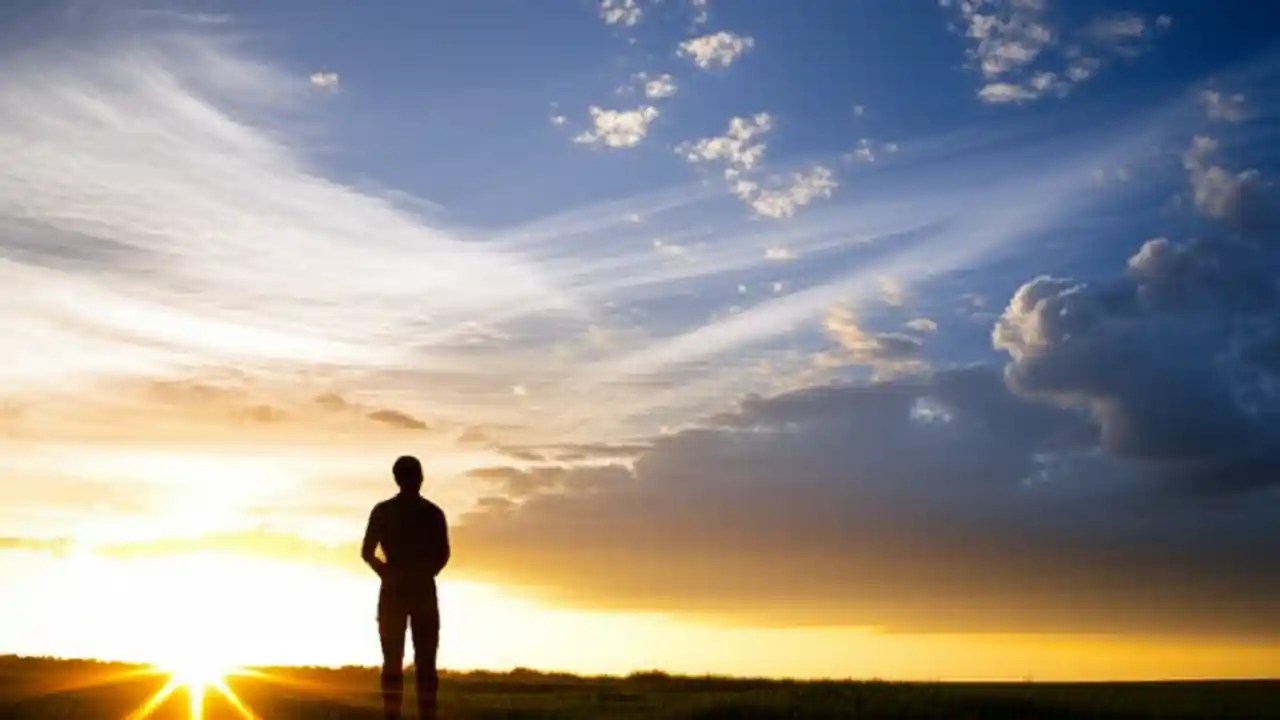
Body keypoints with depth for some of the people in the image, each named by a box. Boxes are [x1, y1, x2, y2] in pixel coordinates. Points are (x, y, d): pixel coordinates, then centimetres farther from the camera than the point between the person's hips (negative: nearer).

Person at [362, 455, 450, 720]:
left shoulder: (382, 511, 2)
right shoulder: (433, 512, 2)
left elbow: (367, 553, 0)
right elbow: (442, 555, -4)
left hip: (393, 592, 1)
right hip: (423, 591, 0)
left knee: (393, 662, 3)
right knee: (425, 663, 1)